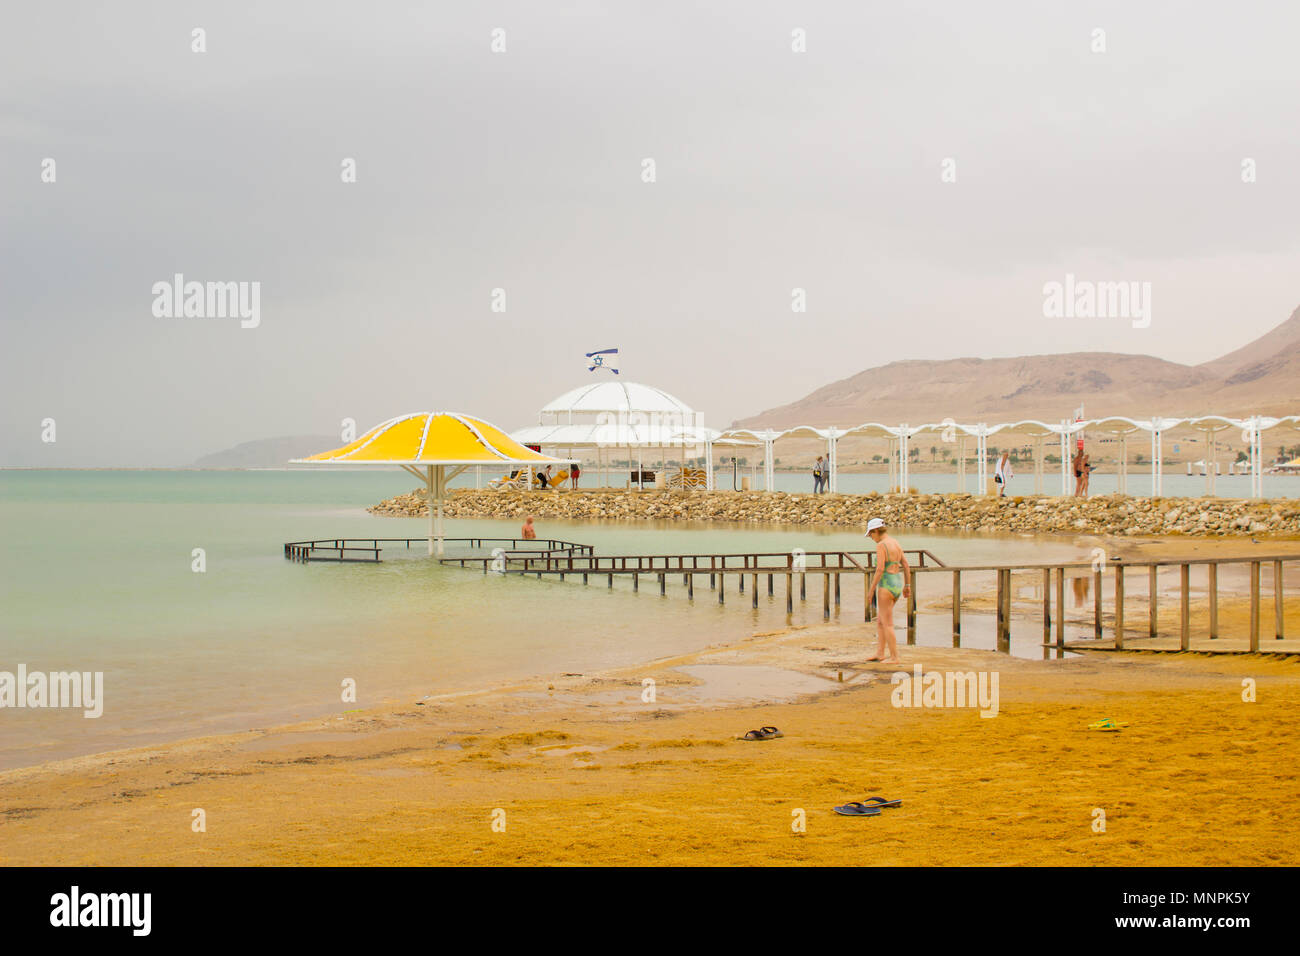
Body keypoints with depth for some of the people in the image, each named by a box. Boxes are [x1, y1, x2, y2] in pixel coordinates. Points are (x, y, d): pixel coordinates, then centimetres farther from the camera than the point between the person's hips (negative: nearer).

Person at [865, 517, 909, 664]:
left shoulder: (881, 545, -15)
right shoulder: (896, 543, 11)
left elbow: (880, 569, -21)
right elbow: (906, 565, 12)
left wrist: (872, 589, -14)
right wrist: (907, 586, 18)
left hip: (886, 585, -9)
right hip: (898, 584, 9)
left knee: (887, 624, -2)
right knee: (880, 621, 18)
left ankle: (895, 657, 0)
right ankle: (880, 654, 20)